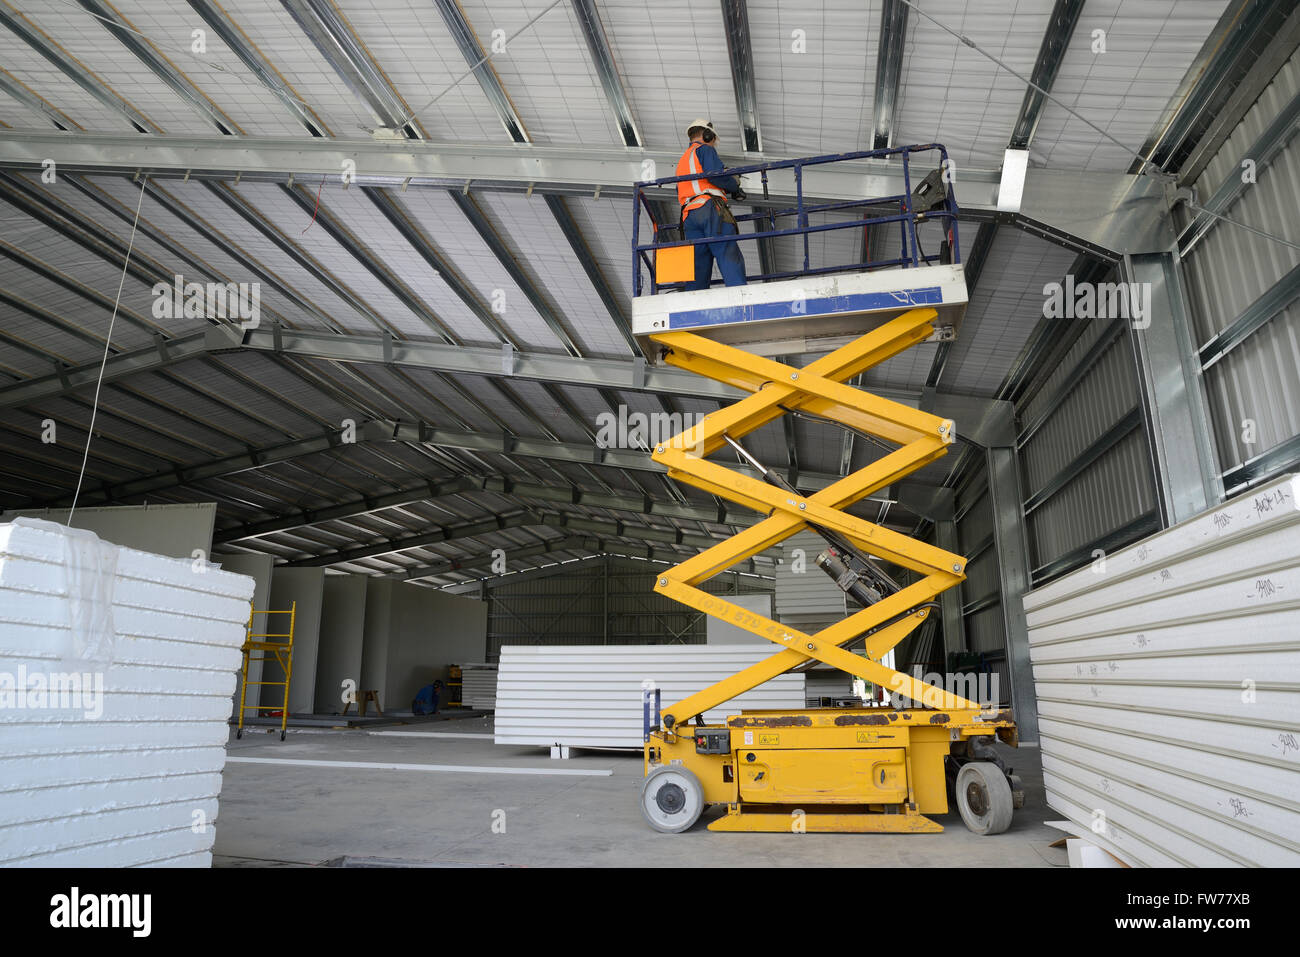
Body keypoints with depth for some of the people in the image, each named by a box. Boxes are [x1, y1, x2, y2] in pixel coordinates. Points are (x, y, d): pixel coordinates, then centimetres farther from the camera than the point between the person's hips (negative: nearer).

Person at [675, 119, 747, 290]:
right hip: (709, 207, -7)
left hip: (688, 215, 7)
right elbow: (715, 174, -8)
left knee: (698, 264, 0)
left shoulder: (682, 161, 35)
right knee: (730, 257, -18)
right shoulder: (704, 149, 11)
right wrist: (735, 187, 7)